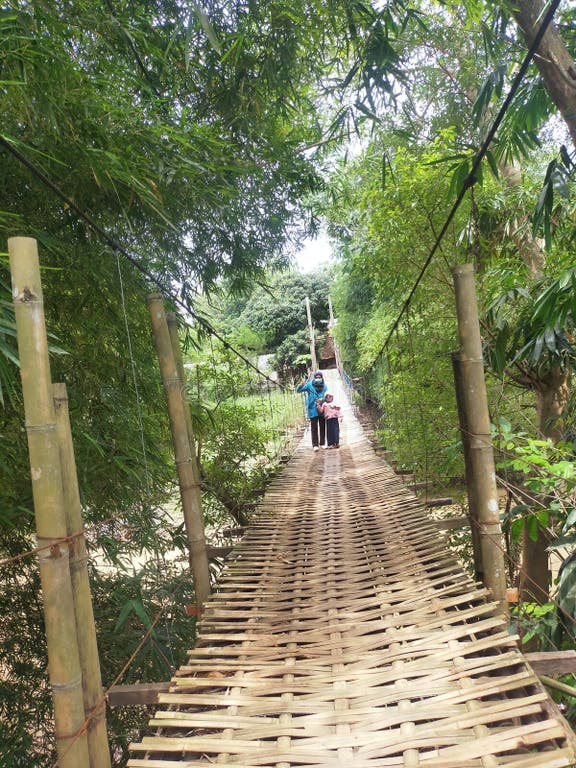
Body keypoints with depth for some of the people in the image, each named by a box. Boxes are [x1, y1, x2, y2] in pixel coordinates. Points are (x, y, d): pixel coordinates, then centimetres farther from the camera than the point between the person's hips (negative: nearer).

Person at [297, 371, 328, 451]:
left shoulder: (324, 386, 5)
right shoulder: (309, 385, -5)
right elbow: (298, 390, -7)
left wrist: (322, 400, -6)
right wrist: (303, 384, -29)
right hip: (313, 409, -3)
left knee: (323, 427, 9)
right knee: (314, 427, -2)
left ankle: (322, 443, 19)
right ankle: (315, 445, 1)